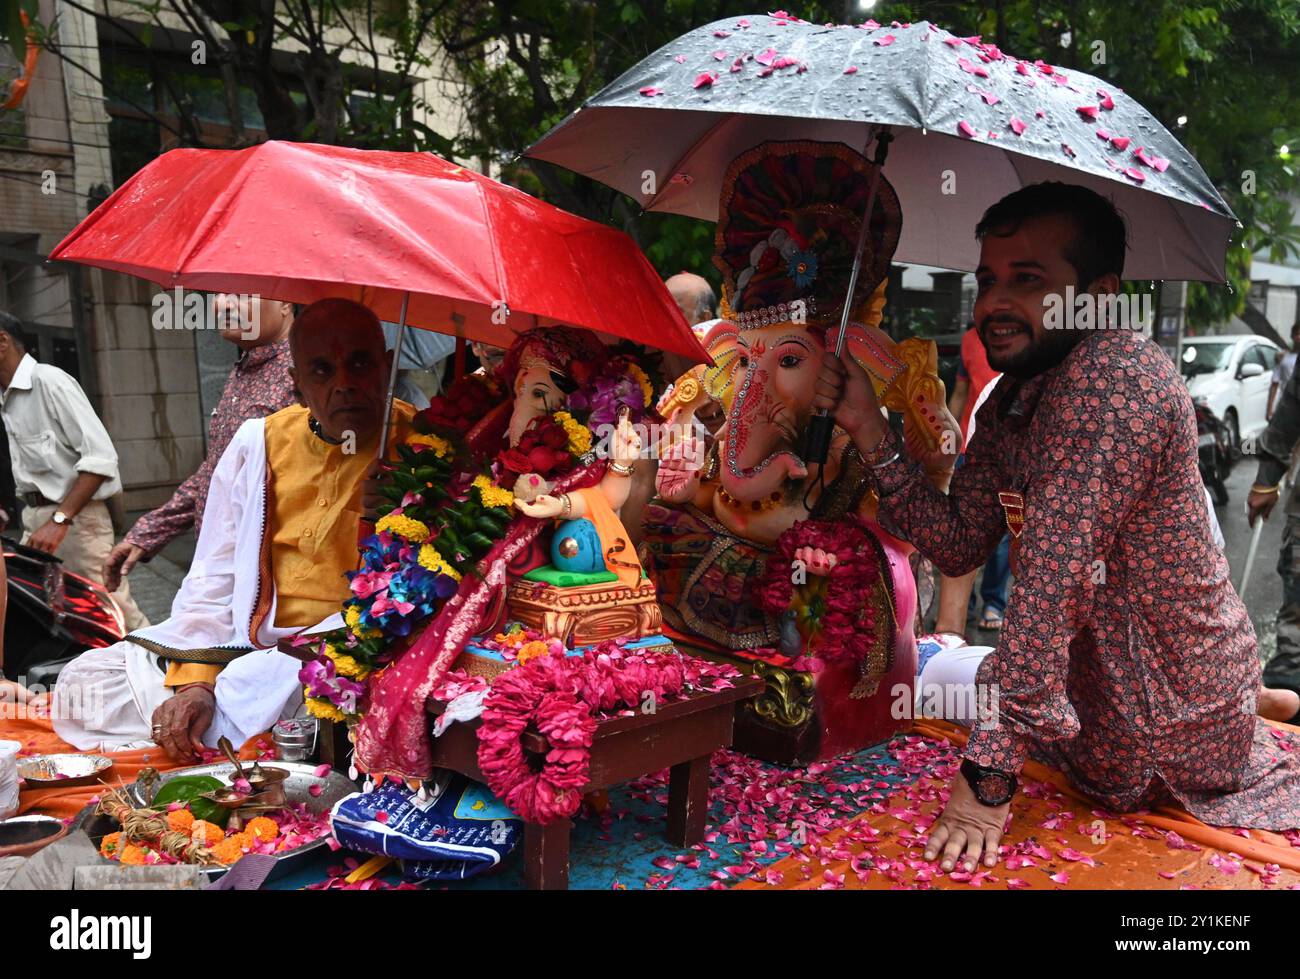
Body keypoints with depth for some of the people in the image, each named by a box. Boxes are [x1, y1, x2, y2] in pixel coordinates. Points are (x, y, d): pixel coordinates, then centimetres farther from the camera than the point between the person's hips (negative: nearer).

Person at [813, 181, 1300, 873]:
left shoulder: (1115, 375, -28)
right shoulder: (1007, 400, 0)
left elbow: (1053, 578, -32)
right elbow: (958, 544, -2)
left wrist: (990, 769, -30)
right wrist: (869, 428, -11)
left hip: (1163, 731, -8)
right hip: (1093, 676, 8)